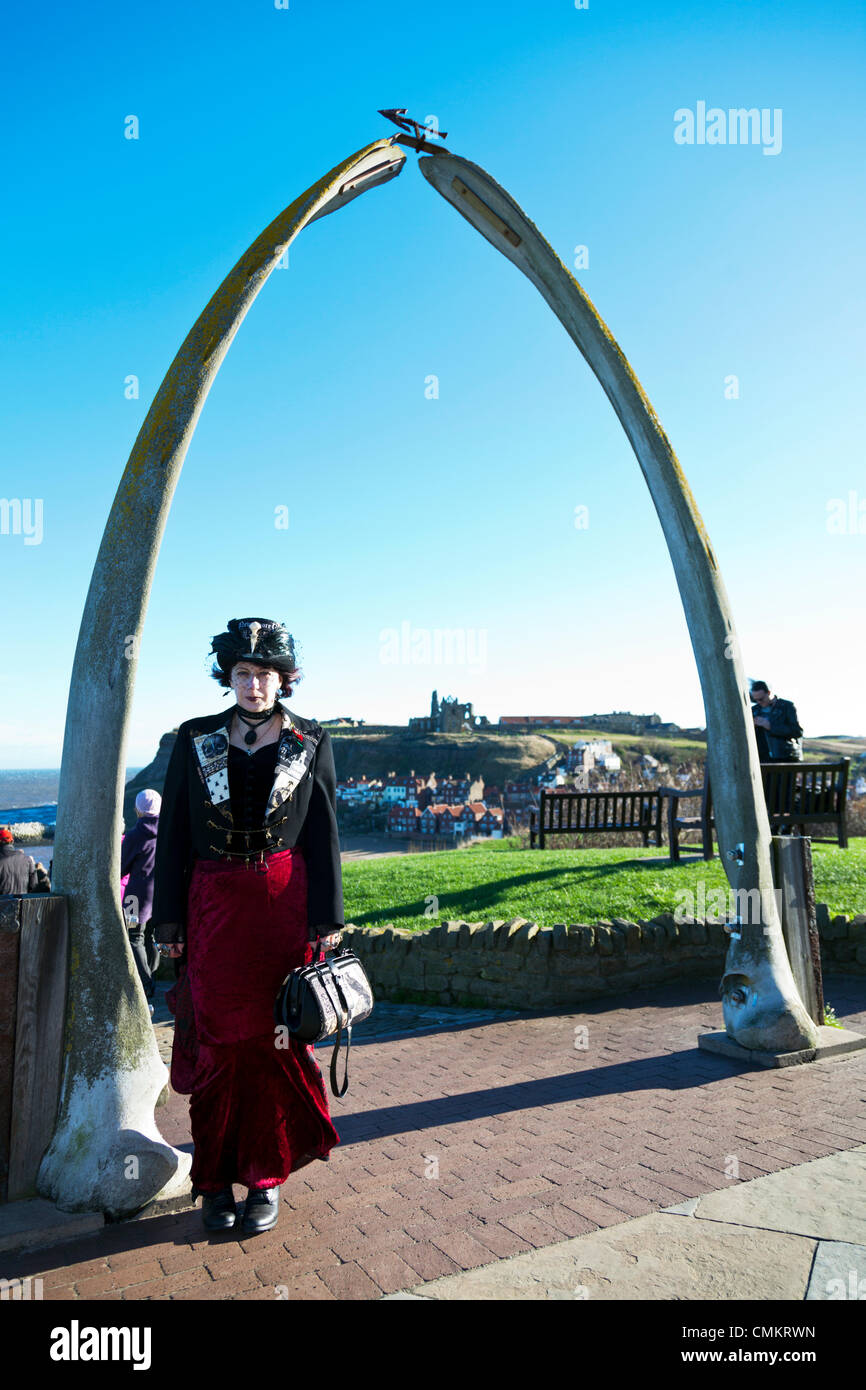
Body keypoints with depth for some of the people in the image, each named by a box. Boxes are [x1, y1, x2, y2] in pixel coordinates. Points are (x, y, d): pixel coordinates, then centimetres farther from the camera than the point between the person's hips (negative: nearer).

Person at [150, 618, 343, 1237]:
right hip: (214, 908, 1)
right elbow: (173, 833, 5)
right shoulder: (195, 740, 5)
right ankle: (217, 1179, 20)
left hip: (285, 906, -1)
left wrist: (326, 919, -2)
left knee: (277, 1040, 4)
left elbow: (324, 835, 3)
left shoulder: (311, 743, 3)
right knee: (218, 1041, 5)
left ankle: (267, 1177, 20)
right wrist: (169, 919, 1)